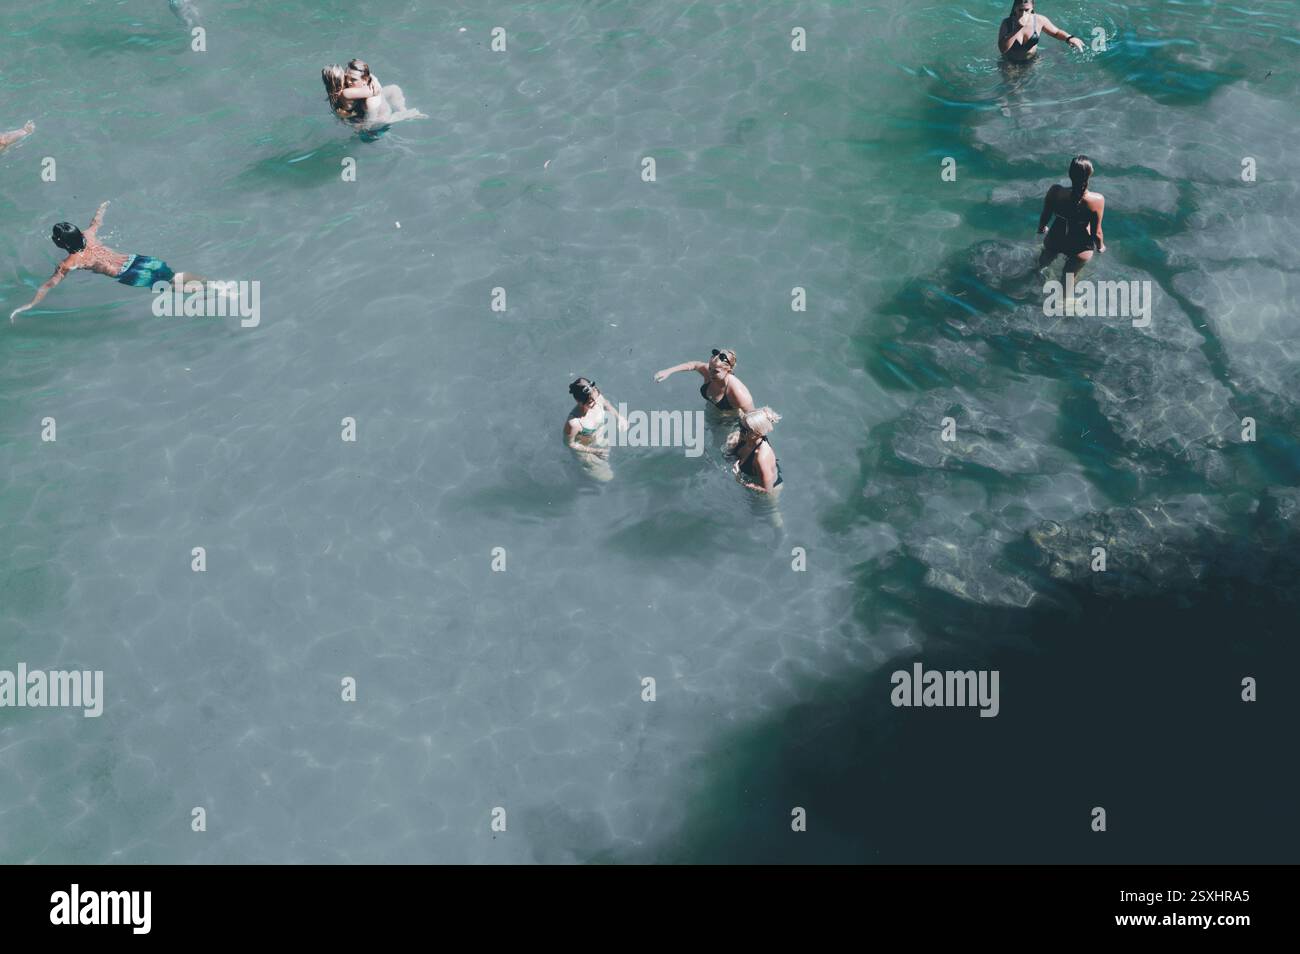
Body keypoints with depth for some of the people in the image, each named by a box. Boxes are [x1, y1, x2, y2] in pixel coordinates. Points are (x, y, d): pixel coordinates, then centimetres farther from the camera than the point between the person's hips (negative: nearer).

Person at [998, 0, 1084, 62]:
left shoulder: (1039, 20, -14)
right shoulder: (1007, 23, -20)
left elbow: (1057, 32, 3)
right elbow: (1002, 49, -31)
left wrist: (1069, 38, -19)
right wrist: (1018, 28, -35)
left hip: (1032, 61, 2)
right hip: (1010, 63, -2)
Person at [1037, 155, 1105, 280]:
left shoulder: (1055, 192, -26)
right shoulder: (1097, 200, -30)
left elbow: (1045, 217, -8)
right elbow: (1096, 232, -19)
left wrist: (1041, 229, 15)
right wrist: (1100, 246, 4)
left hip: (1055, 240, 2)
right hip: (1080, 247, -2)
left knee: (1046, 260, 38)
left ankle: (1039, 268, 71)